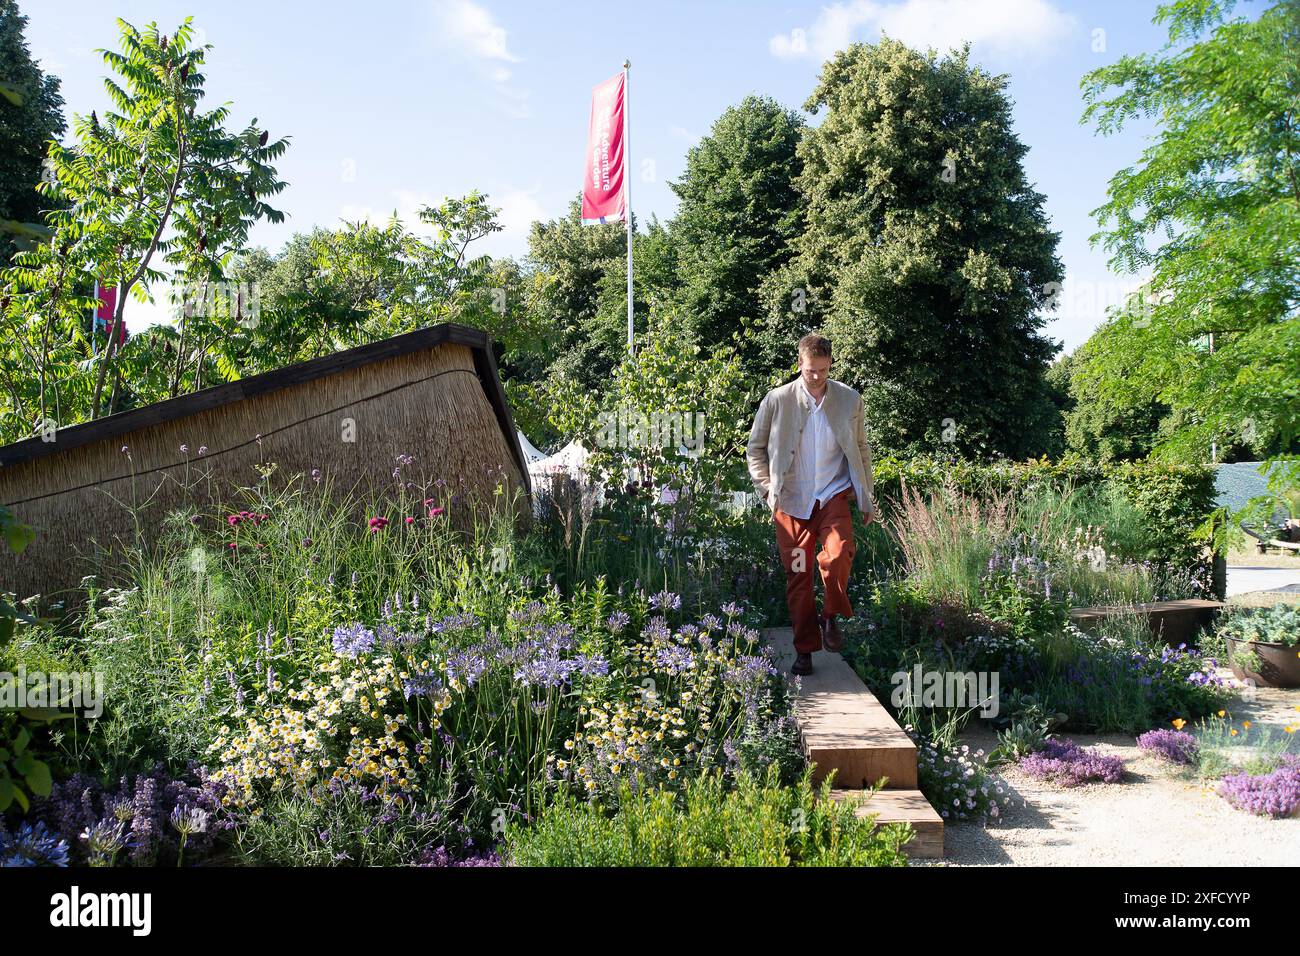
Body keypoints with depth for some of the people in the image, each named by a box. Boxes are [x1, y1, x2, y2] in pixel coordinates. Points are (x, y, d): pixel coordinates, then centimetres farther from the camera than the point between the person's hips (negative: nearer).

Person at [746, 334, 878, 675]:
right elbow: (755, 448, 9)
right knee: (797, 576, 2)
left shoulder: (850, 400, 5)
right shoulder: (777, 400, -1)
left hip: (833, 496, 0)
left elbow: (861, 451, 15)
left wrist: (867, 499, 13)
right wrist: (767, 488, -2)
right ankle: (804, 651, 16)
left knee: (837, 556, -26)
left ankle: (831, 617, 1)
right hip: (790, 501, 0)